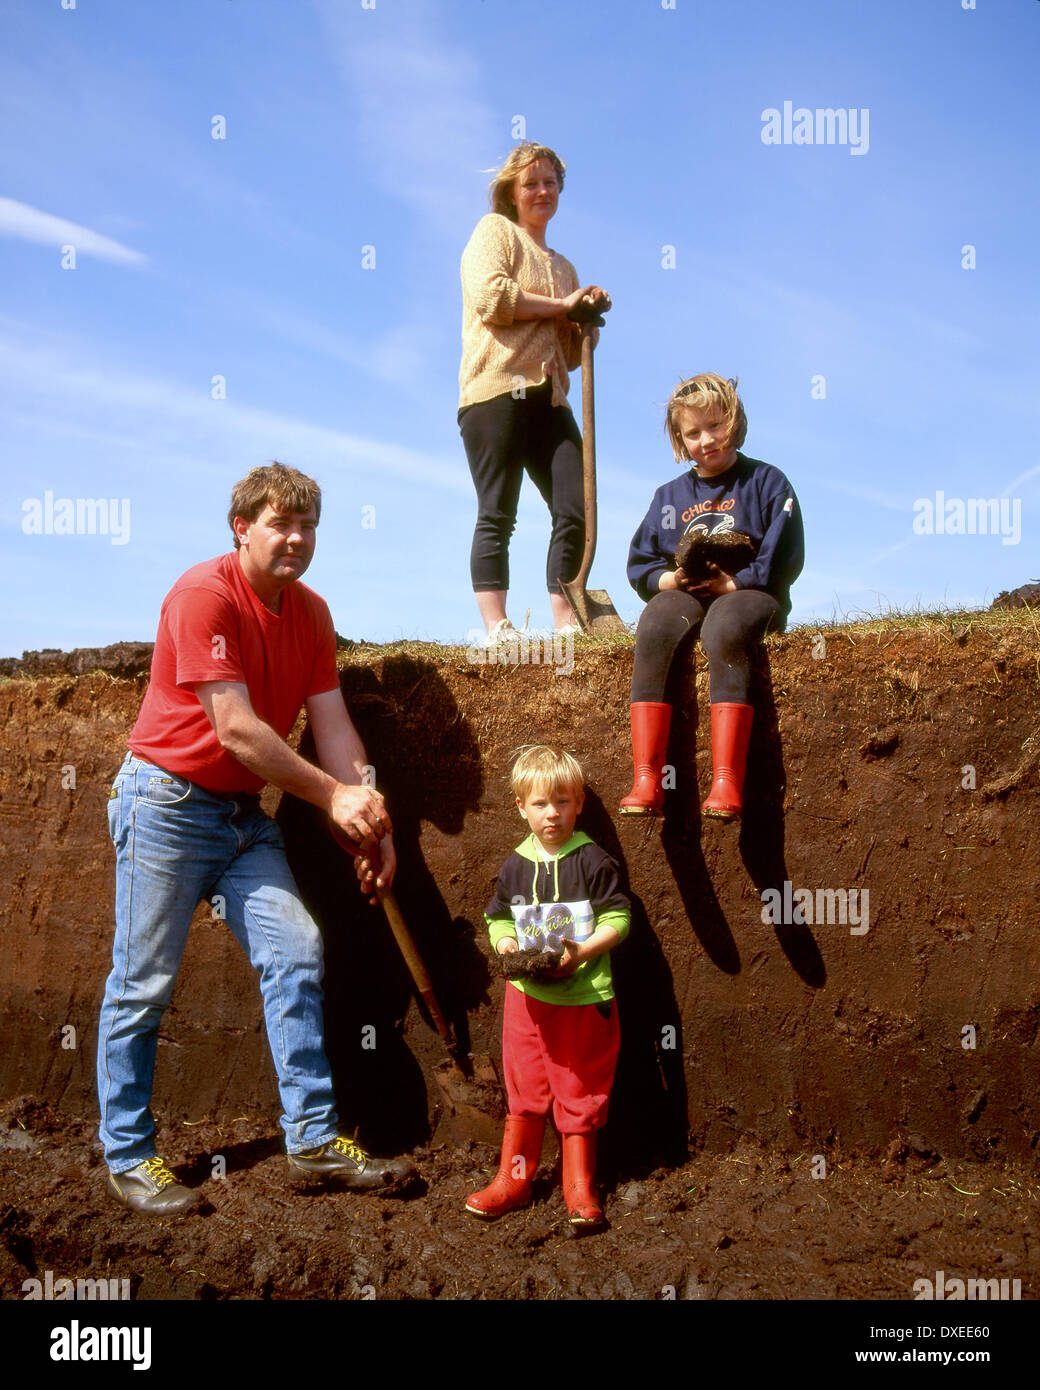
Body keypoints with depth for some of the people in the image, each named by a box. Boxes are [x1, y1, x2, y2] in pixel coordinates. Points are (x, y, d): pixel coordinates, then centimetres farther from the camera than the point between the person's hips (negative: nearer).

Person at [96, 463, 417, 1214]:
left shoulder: (310, 611, 6)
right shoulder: (204, 594, -17)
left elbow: (334, 725, 2)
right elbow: (237, 728, -22)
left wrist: (370, 820, -9)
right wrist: (333, 795, -19)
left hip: (244, 812, 7)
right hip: (168, 801, -7)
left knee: (297, 956, -1)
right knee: (143, 984, 0)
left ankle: (315, 1140, 6)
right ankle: (128, 1156, 13)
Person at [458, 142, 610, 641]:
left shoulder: (562, 265, 29)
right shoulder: (494, 230, 9)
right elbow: (490, 296, -11)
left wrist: (589, 316, 8)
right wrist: (562, 304, -4)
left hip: (549, 398, 6)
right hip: (496, 391, -6)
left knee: (577, 509, -5)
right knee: (497, 515, -8)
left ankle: (566, 624, 0)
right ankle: (496, 629, -9)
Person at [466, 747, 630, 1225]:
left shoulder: (593, 861, -7)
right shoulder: (515, 866, 5)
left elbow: (618, 918, -6)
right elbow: (498, 918, 14)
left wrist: (582, 951, -19)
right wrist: (506, 943, -7)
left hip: (584, 996, -3)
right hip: (527, 994, 3)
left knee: (580, 1095, 7)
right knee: (523, 1091, 11)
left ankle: (580, 1189, 21)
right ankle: (513, 1180, 24)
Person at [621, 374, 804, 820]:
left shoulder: (766, 482, 10)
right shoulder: (669, 496, 22)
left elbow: (785, 559, -1)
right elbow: (639, 565, 16)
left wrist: (734, 583, -15)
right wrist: (669, 579, -6)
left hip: (750, 594, -3)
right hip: (684, 595, 3)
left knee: (723, 631, -39)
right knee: (653, 627, -32)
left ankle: (726, 782, -45)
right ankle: (647, 780, -40)